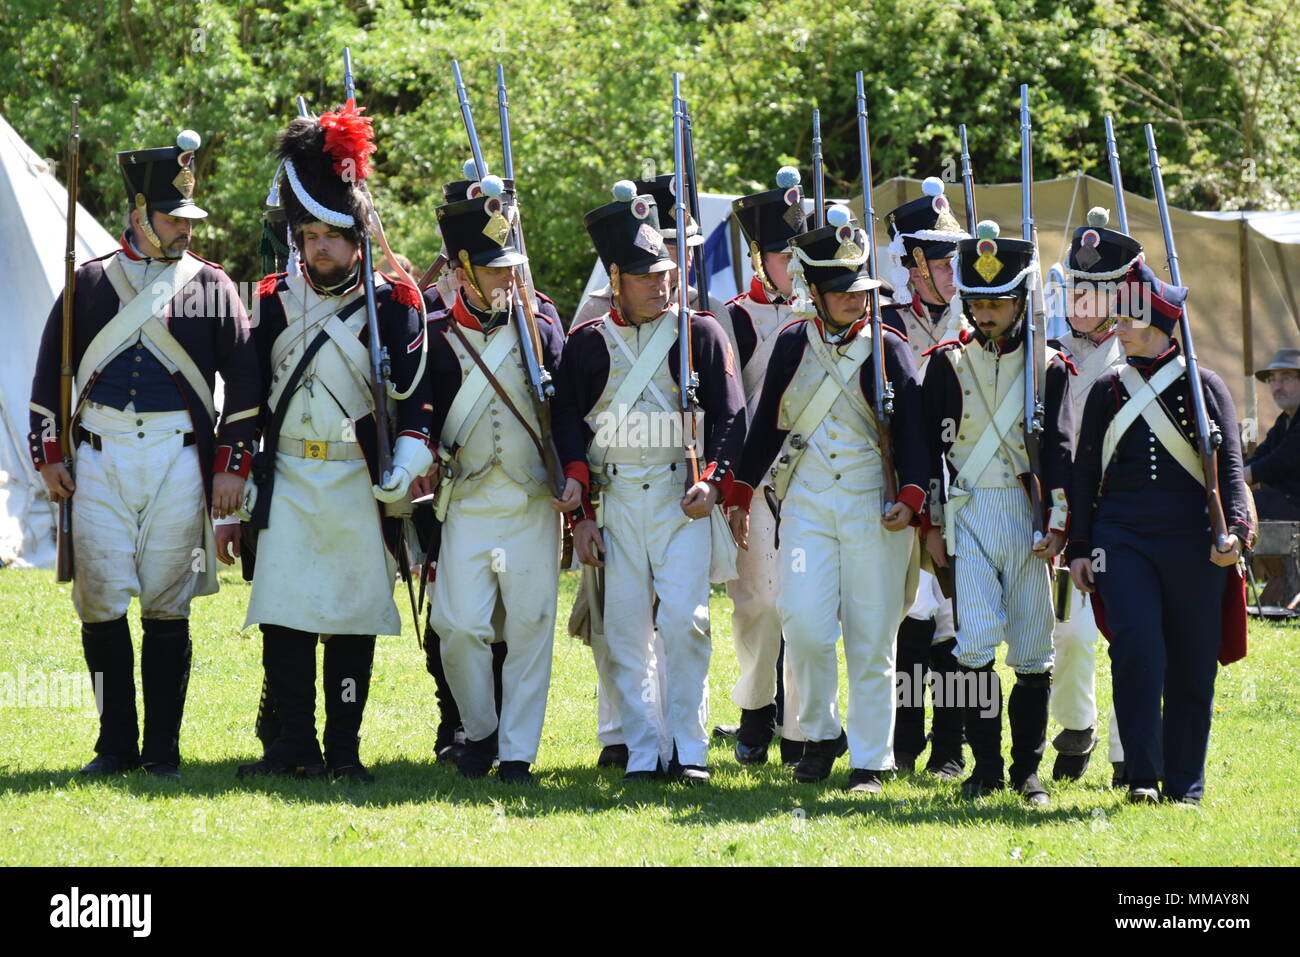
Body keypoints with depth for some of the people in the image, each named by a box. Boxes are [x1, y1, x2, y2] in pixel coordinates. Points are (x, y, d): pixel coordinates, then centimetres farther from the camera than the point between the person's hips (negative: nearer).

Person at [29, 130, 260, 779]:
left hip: (178, 458, -1)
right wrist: (49, 456, 5)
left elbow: (244, 381, 5)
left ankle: (163, 749, 7)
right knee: (100, 600, -2)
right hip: (99, 455, 1)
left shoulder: (212, 287, 7)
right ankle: (116, 744, 8)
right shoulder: (90, 282, 9)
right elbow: (50, 374, 12)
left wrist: (233, 468, -2)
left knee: (167, 605, 0)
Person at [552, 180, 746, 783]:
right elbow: (567, 428, 7)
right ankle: (643, 751, 5)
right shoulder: (586, 344, 8)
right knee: (624, 630, 0)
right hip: (612, 500, 2)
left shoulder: (701, 334, 5)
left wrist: (713, 482, -12)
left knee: (683, 619, -13)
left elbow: (730, 416, 4)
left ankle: (688, 748, -5)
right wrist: (581, 514, 1)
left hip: (682, 499, -2)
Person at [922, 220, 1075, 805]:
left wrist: (1057, 526, -9)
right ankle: (985, 764, -3)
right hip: (968, 513, 0)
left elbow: (1060, 450, 0)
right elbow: (930, 446, 5)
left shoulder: (1049, 368, 5)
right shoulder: (949, 363, 6)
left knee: (1033, 648, 1)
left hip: (1027, 514, 0)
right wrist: (932, 524, 0)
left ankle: (1027, 768, 12)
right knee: (978, 641, -11)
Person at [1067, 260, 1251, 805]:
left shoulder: (1204, 386, 4)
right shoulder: (1107, 391, 10)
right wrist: (1080, 547, 7)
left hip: (1192, 541, -1)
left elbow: (1229, 464, -1)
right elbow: (1085, 472, 12)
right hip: (1122, 539, 1)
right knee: (1137, 647, -15)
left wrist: (1234, 529, -15)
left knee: (1192, 662, 3)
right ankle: (1142, 775, -12)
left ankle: (1185, 783, 13)